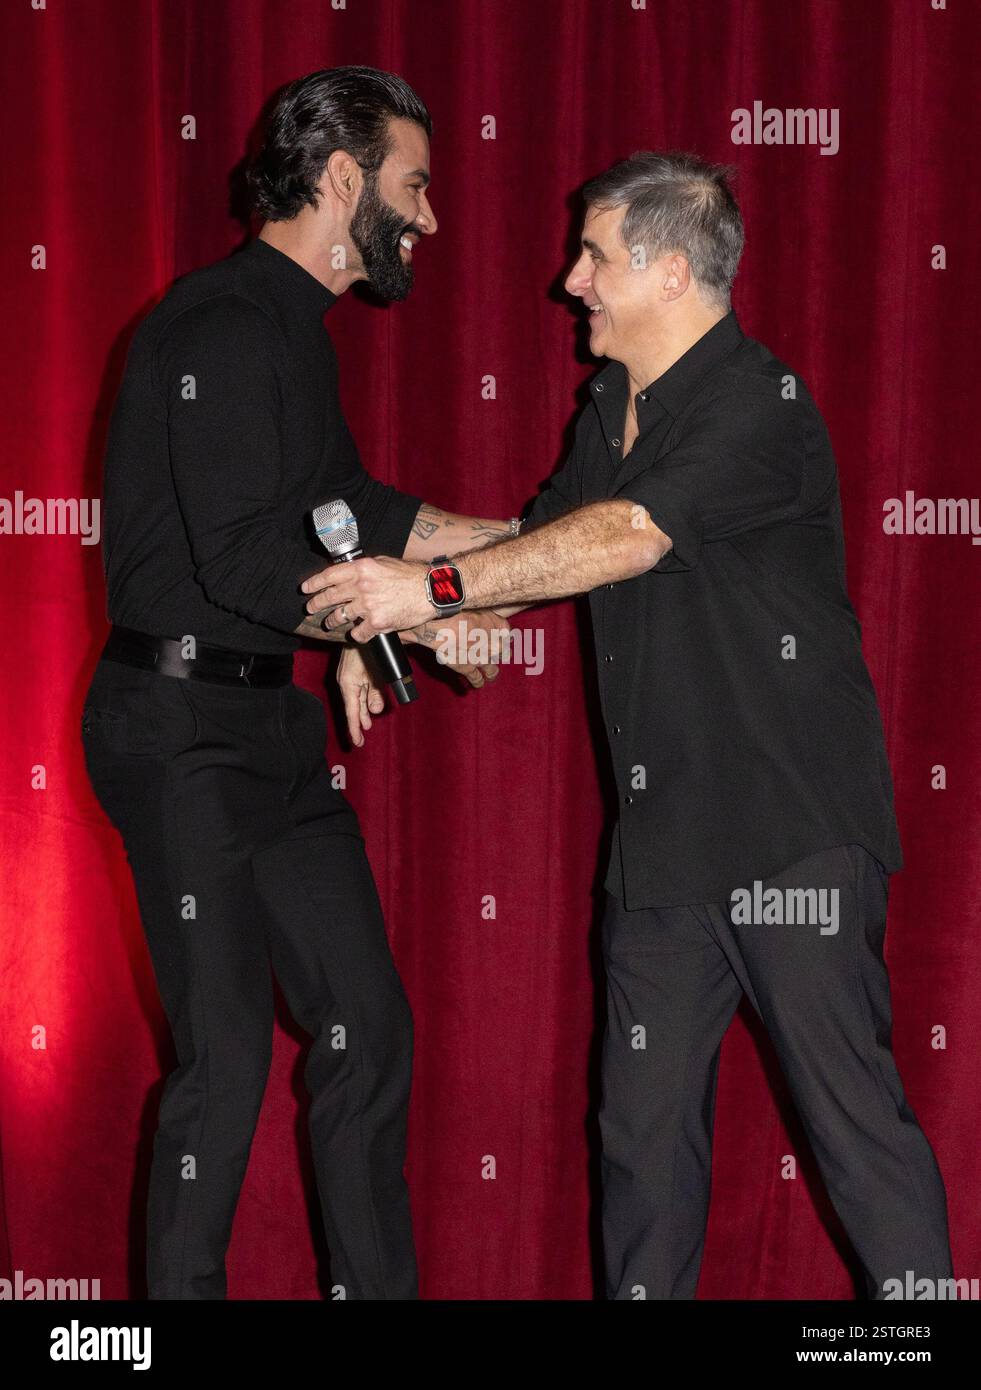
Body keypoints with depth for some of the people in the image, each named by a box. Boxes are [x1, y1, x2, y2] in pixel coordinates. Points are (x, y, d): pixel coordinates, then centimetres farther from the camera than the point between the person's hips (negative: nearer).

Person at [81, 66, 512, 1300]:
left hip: (268, 726, 9)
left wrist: (539, 533, 18)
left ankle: (374, 1285, 19)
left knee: (366, 1026, 9)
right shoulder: (223, 323, -16)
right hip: (186, 733, -9)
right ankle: (181, 1288, 14)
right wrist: (421, 618, -14)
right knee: (226, 1058, -2)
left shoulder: (288, 327, 15)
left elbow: (356, 510, 23)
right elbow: (244, 560, -23)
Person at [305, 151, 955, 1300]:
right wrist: (389, 626, 10)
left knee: (851, 1108, -2)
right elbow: (537, 542, 22)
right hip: (664, 832, 8)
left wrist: (435, 587, -24)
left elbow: (626, 538, -25)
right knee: (644, 1119, 10)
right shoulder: (612, 409, 14)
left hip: (793, 828, -8)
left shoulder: (760, 407, -14)